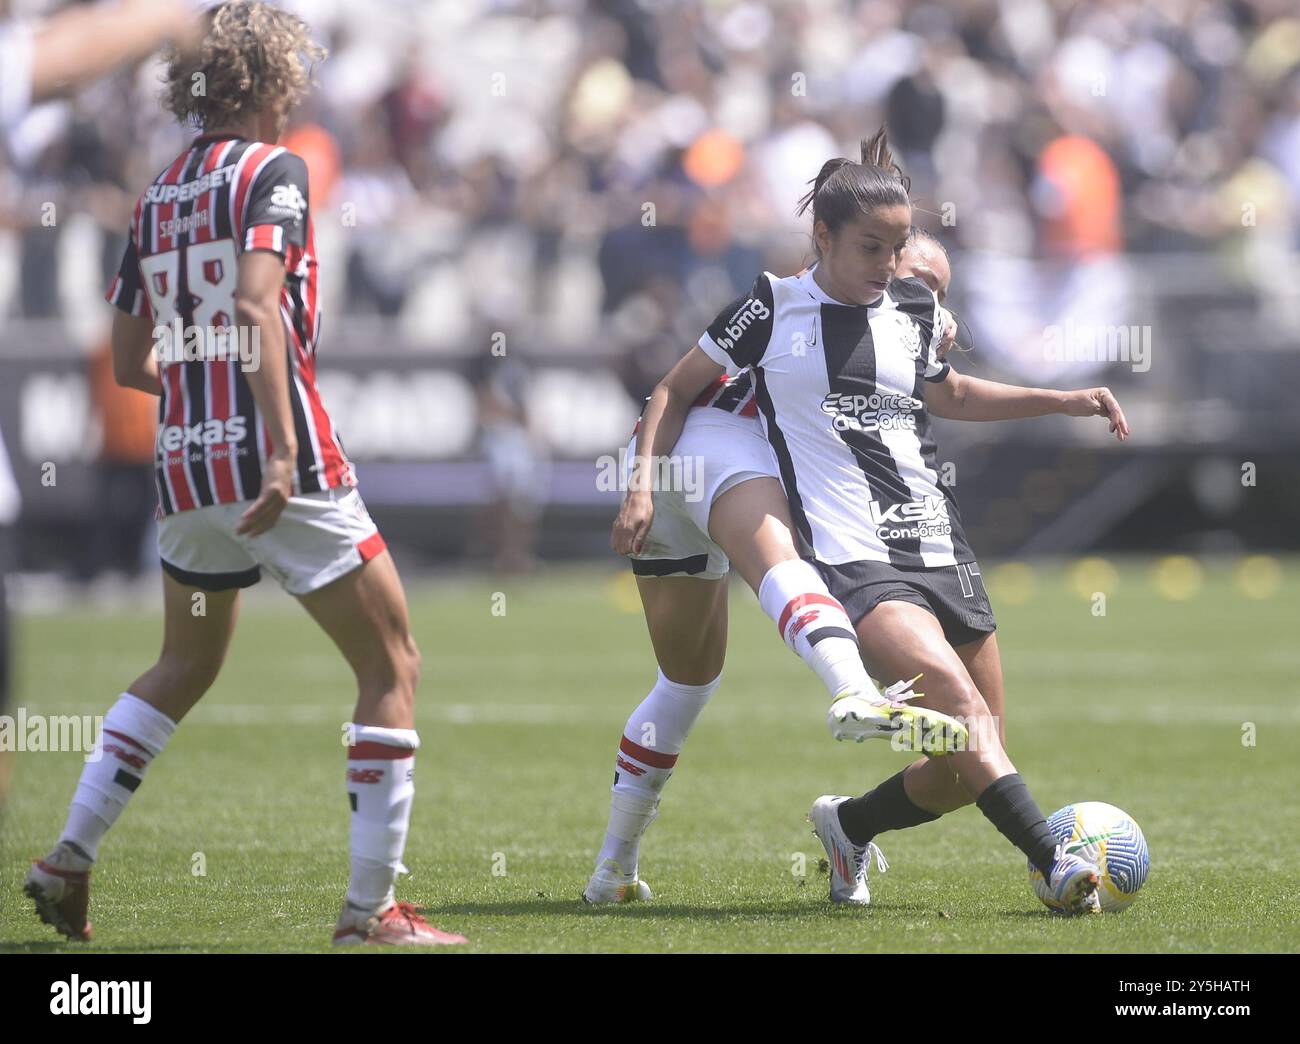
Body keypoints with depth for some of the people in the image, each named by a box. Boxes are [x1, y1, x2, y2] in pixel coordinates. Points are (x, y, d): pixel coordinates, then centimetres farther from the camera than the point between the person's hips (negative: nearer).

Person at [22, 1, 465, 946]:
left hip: (186, 464, 7)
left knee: (185, 666, 26)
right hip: (279, 461, -7)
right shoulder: (272, 171, -7)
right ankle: (371, 905, -3)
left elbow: (130, 361, 16)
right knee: (392, 665, 2)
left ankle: (70, 859, 18)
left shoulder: (159, 195, 13)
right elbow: (258, 308, -22)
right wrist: (282, 449, -27)